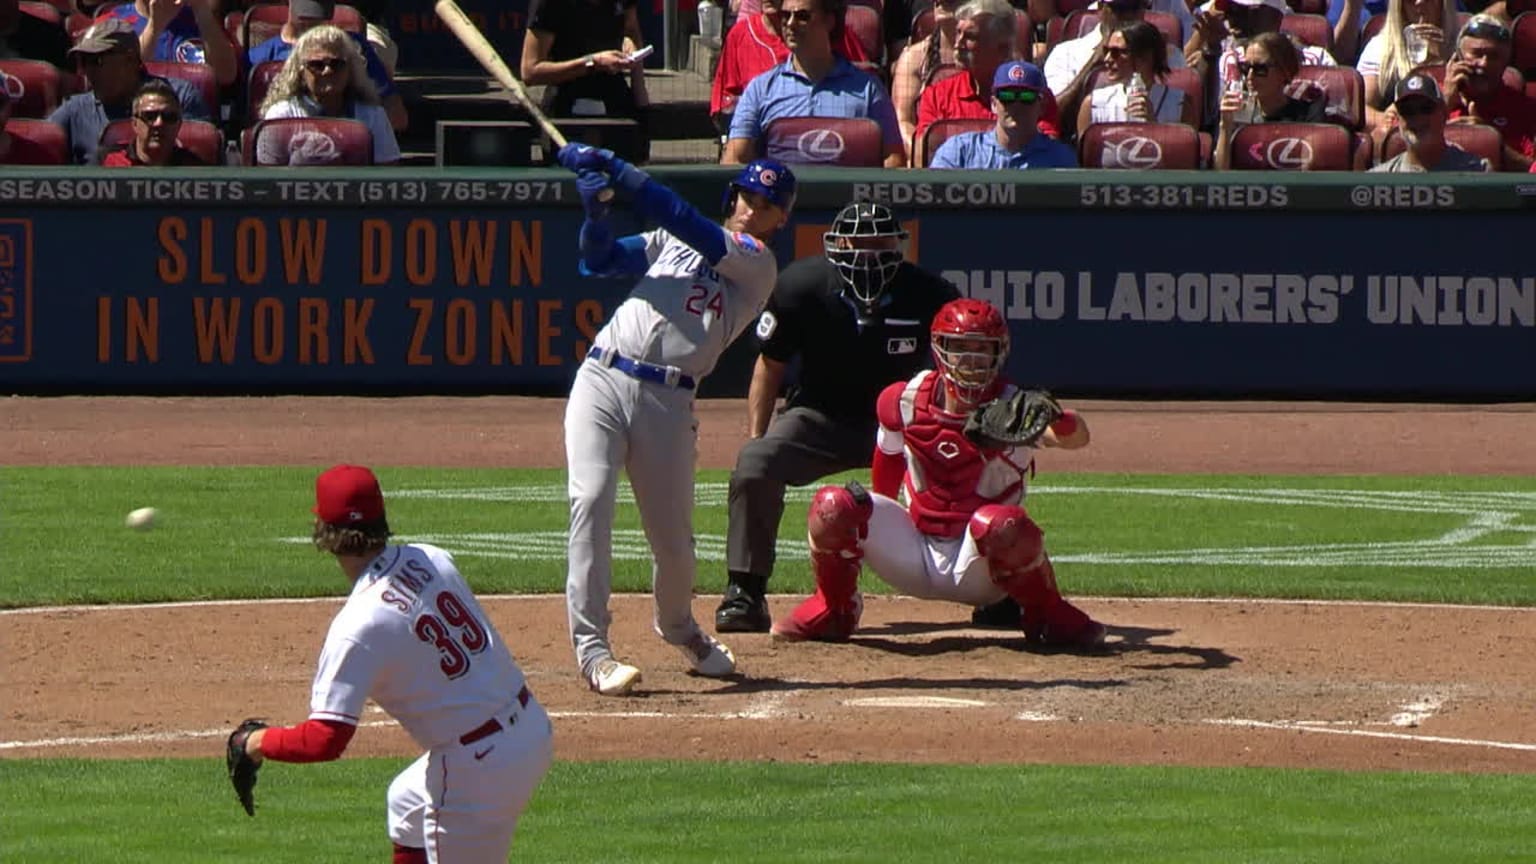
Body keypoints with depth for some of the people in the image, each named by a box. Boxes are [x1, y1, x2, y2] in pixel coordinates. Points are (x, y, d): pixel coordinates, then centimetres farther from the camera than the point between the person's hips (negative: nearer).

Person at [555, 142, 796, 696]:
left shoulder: (759, 265, 3)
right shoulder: (671, 241, 17)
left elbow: (684, 220, -8)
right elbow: (599, 261, 10)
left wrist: (614, 169, -12)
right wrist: (595, 209, -10)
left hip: (668, 401, -2)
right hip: (601, 380, 2)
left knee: (672, 533, 4)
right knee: (590, 501, -17)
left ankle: (678, 627, 35)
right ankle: (591, 648, -15)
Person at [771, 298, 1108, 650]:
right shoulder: (905, 401, -5)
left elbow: (1077, 437, -35)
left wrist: (1051, 420, -58)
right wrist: (875, 529, 21)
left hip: (978, 567, -3)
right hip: (913, 563, 3)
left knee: (1000, 524, -38)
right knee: (833, 505, -20)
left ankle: (1047, 616, -7)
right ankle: (833, 610, 8)